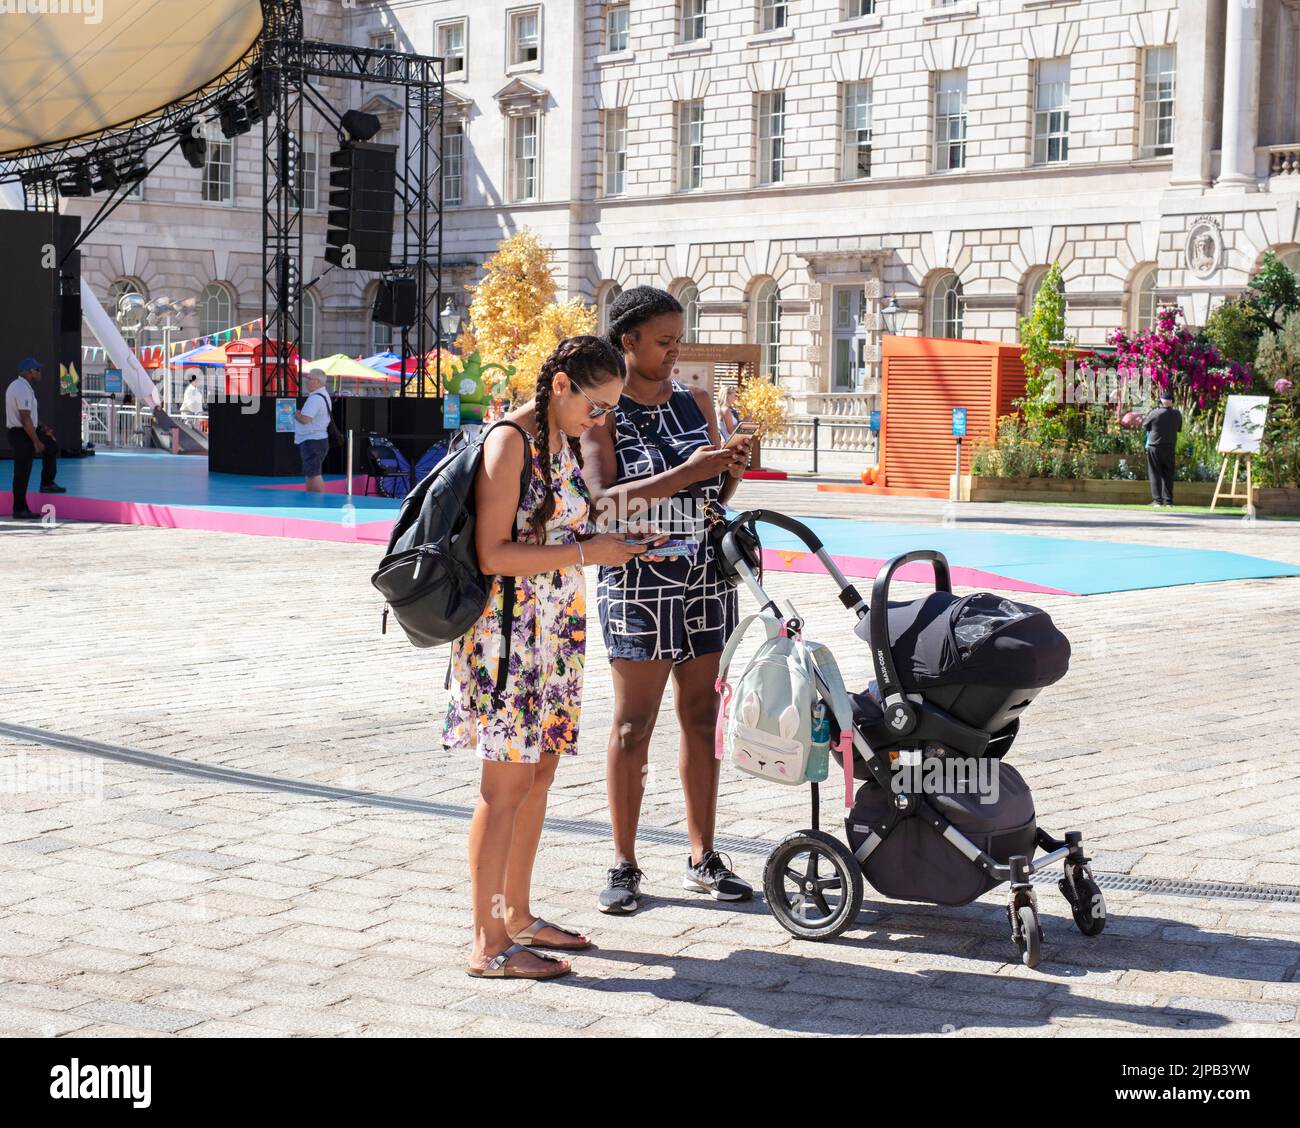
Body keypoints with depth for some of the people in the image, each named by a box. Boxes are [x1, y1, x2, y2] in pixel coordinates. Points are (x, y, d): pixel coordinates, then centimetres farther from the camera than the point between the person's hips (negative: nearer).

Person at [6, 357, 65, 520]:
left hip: (20, 432, 10)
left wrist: (41, 426, 14)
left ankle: (47, 483, 24)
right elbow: (25, 418, -24)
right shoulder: (23, 390, -21)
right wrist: (37, 442, -20)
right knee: (22, 473, -4)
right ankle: (20, 510, 2)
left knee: (51, 445, 23)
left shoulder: (16, 386, 13)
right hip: (22, 435, -10)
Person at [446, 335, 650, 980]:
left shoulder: (564, 441, 13)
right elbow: (494, 553, -21)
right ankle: (489, 945, -1)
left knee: (540, 771, 14)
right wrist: (586, 552, -20)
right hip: (508, 630, -9)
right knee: (506, 783, -6)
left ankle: (516, 914, 26)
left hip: (555, 631, 9)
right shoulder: (509, 442, -15)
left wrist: (617, 543, 5)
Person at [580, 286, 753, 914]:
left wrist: (731, 473, -5)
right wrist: (685, 473, -23)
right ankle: (624, 865, 6)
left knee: (701, 717, 7)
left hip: (706, 577, 5)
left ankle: (703, 857, 16)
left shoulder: (696, 402, 11)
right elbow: (603, 499, -16)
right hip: (638, 580, -5)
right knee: (634, 723, -2)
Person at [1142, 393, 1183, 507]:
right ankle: (1168, 500, 8)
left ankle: (1157, 500, -3)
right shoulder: (1177, 414, -2)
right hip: (1170, 447, 3)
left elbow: (1145, 426, 2)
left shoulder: (1155, 414, -12)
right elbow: (1179, 429, 12)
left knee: (1155, 473, 3)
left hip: (1154, 447, -3)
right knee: (1168, 474, 11)